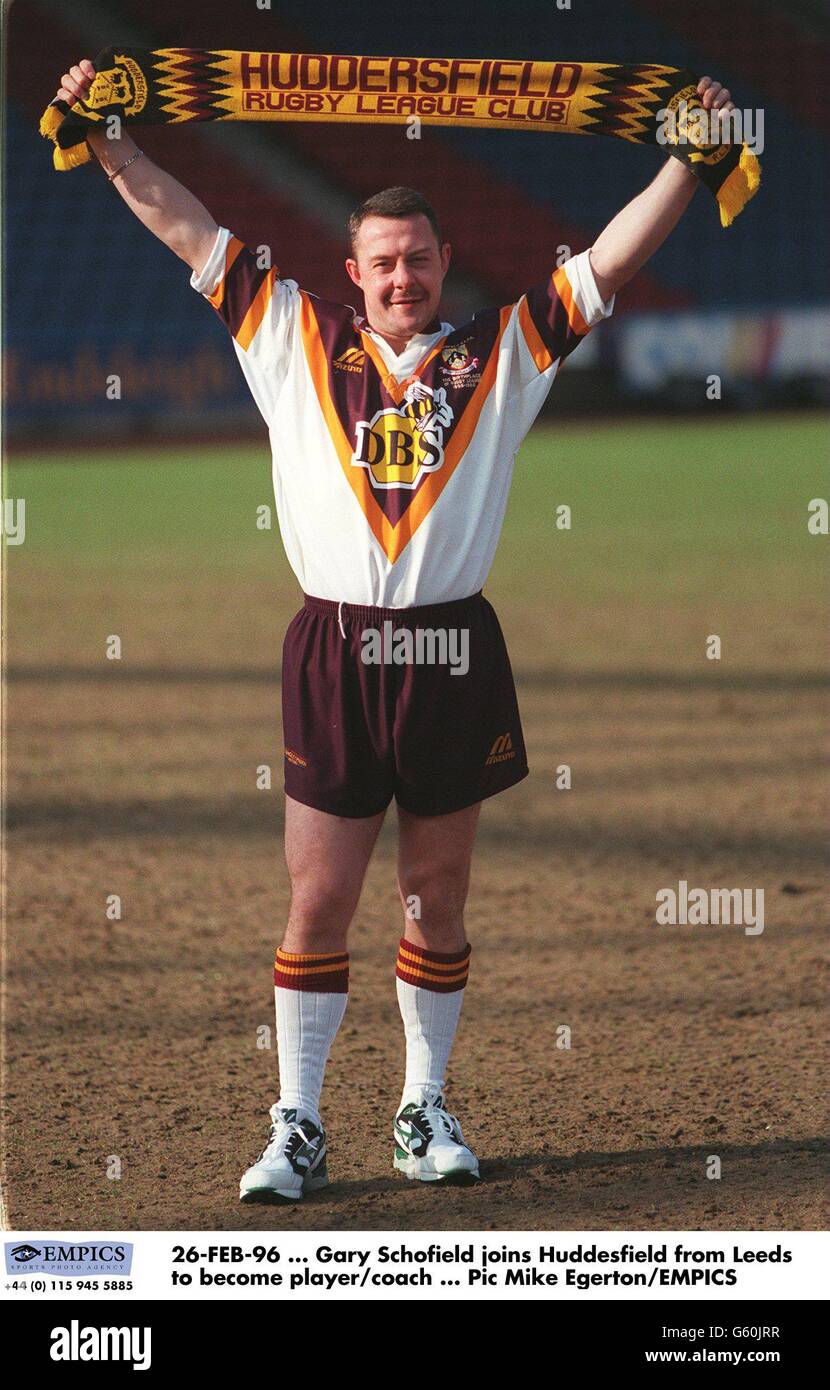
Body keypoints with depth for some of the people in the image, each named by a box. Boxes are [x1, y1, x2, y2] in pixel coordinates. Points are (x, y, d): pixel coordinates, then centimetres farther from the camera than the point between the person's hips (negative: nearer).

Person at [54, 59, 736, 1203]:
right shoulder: (296, 340, 8)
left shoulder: (502, 354, 9)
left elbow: (613, 257, 8)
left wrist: (690, 157, 2)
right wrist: (108, 142, 6)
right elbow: (187, 228, 10)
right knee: (318, 903, 0)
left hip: (454, 656, 1)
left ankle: (426, 1109, 20)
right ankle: (297, 1128, 5)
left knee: (437, 897, 9)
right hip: (335, 652, -1)